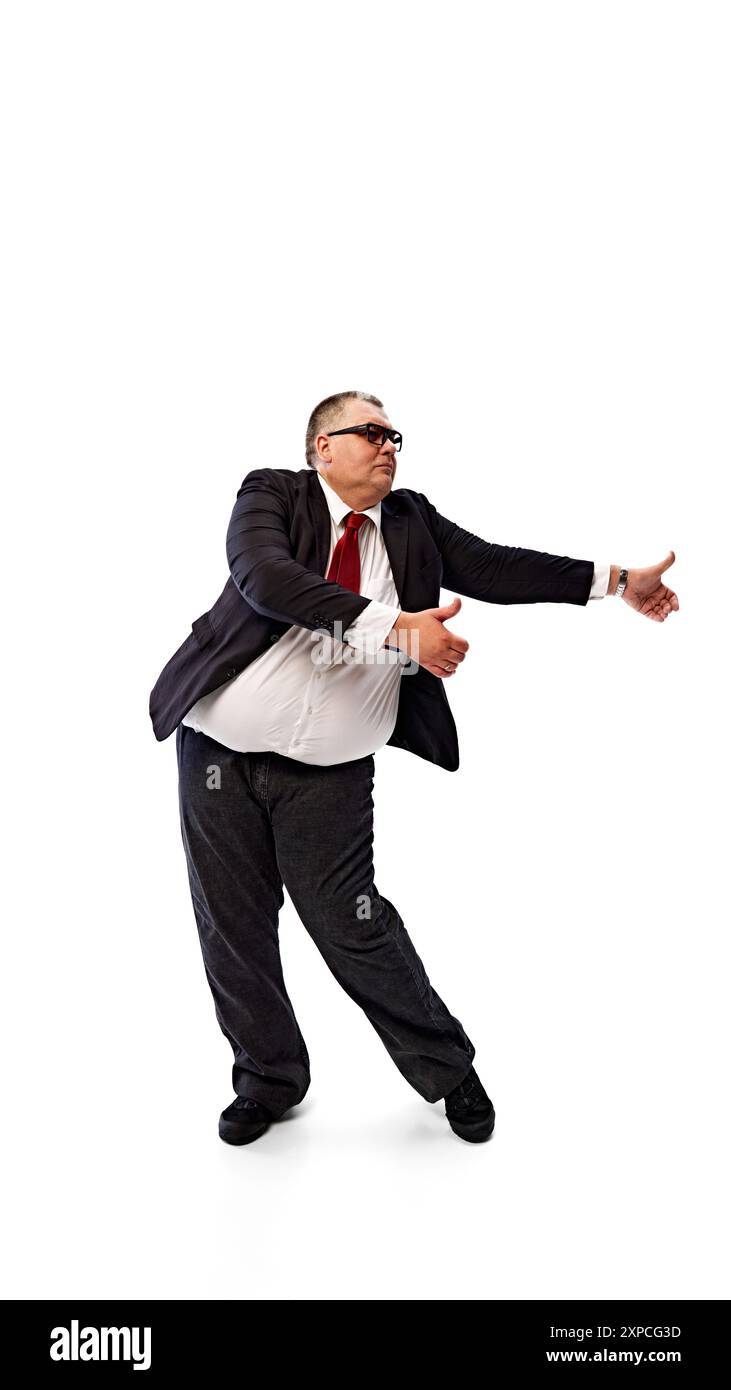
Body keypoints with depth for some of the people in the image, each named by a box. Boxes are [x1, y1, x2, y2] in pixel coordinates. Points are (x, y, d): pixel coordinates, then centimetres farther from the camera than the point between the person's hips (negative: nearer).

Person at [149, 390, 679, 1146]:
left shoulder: (411, 520, 7)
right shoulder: (271, 495, -6)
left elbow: (490, 568, 2)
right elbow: (266, 577, -25)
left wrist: (615, 579, -6)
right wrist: (395, 628, -33)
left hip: (329, 770, 1)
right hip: (222, 750, 0)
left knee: (351, 926, 1)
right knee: (232, 928, 8)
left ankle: (448, 1069, 22)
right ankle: (268, 1079, 30)